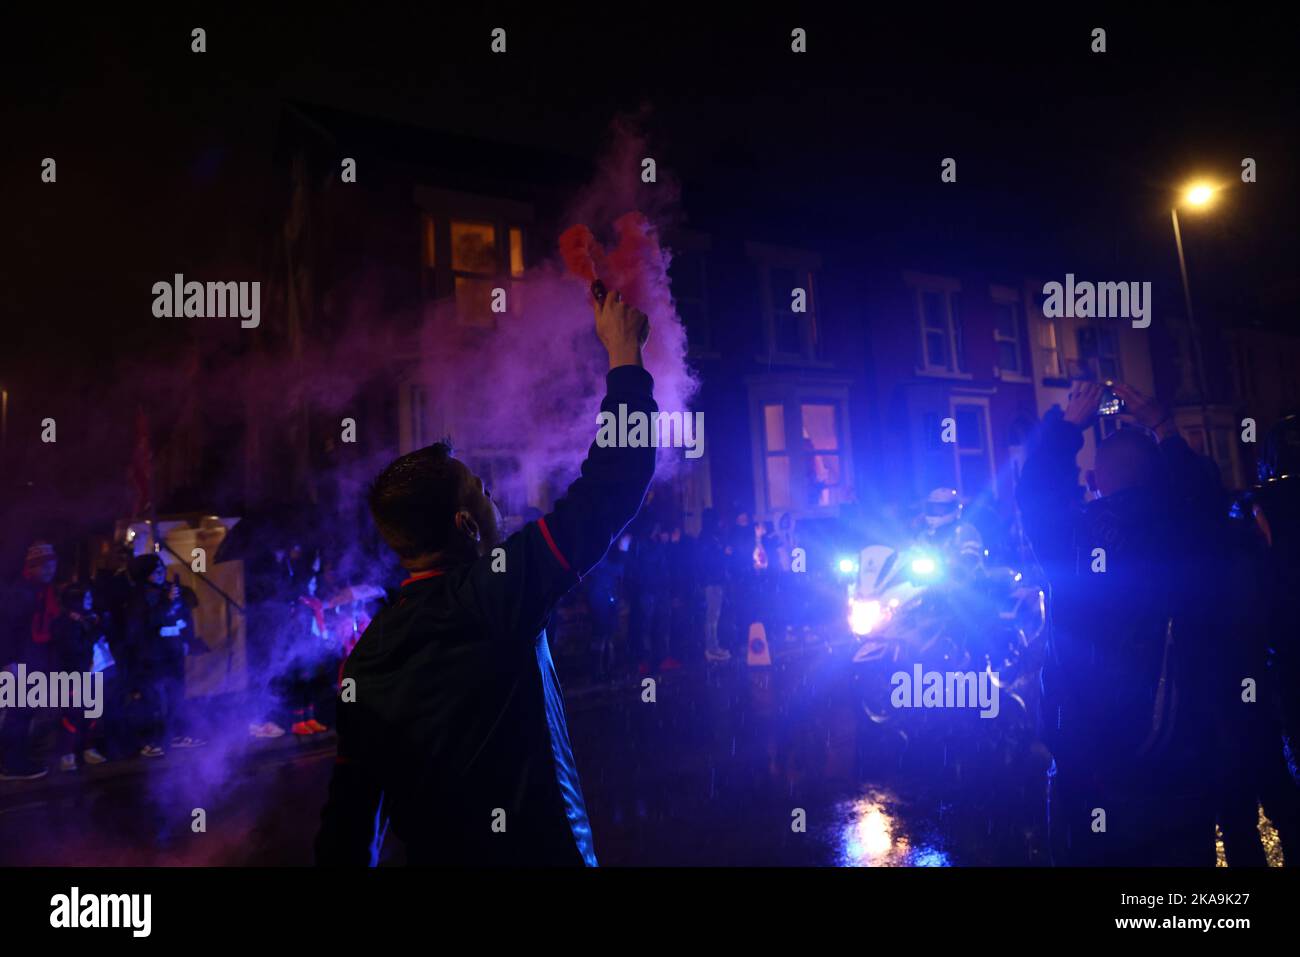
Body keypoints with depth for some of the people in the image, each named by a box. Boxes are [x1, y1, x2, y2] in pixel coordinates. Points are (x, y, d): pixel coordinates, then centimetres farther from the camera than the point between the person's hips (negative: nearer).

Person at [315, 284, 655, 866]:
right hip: (542, 850, -5)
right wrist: (624, 356, -5)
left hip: (434, 853, 5)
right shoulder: (495, 591, -19)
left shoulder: (364, 659, -3)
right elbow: (612, 485, -16)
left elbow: (350, 818, 4)